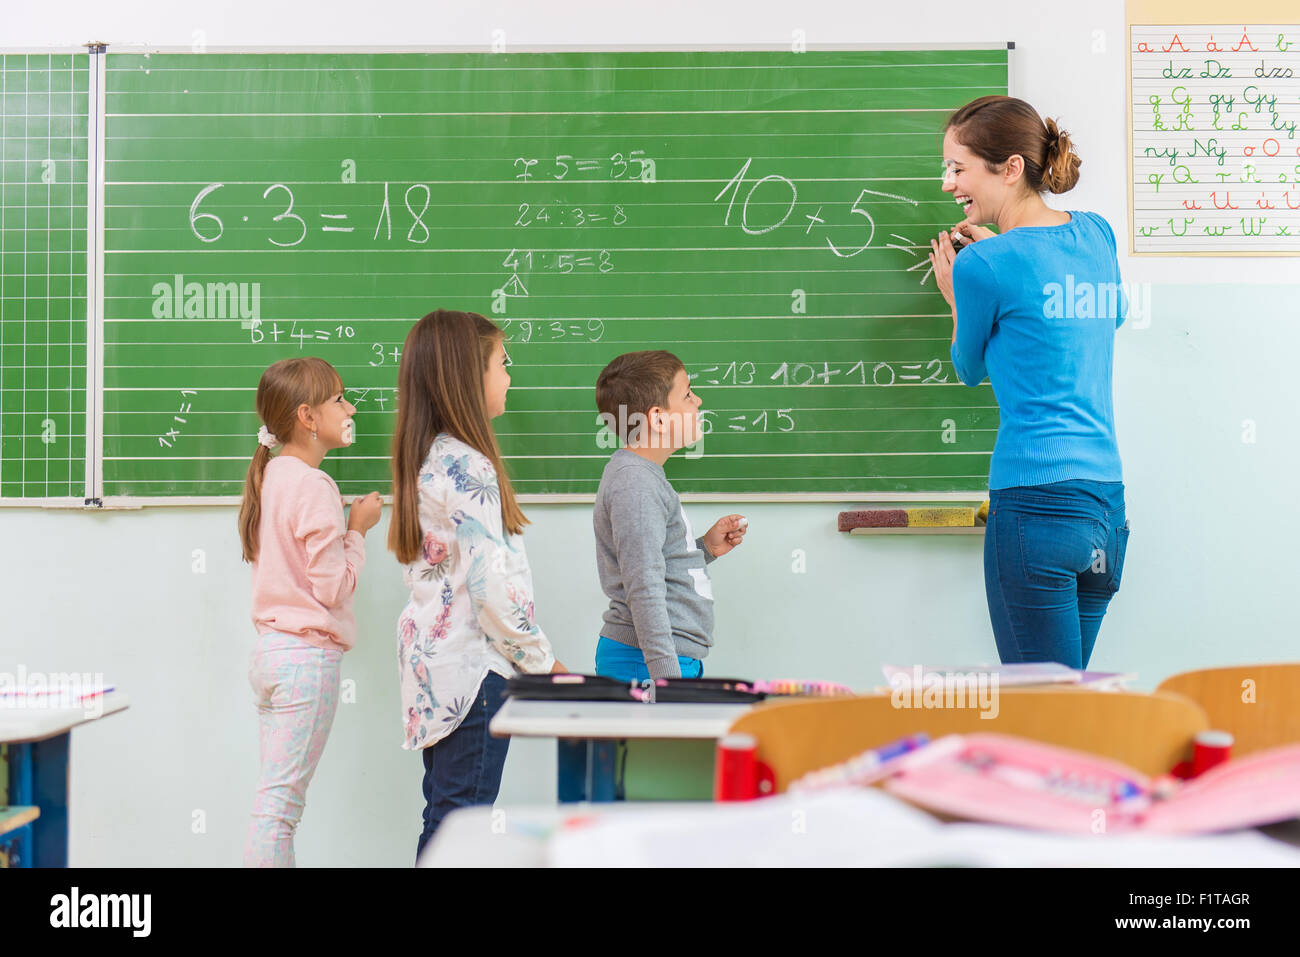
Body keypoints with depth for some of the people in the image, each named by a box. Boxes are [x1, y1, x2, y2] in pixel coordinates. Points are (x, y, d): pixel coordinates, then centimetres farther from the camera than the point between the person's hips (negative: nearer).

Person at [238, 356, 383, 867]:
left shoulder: (271, 475, 11)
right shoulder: (313, 487, -15)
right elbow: (334, 586, -16)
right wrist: (358, 529, -4)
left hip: (269, 649, 9)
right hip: (308, 656, -9)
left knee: (278, 797, 11)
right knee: (281, 800, -6)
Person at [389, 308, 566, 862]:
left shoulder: (424, 459, 12)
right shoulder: (468, 467, -15)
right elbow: (492, 584, -19)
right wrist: (545, 664, -8)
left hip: (431, 665, 9)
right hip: (474, 667, -9)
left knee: (443, 819, 13)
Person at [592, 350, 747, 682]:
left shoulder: (646, 477, 16)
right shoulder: (634, 486, -16)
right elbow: (644, 589, -22)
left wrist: (706, 548, 11)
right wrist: (668, 680, -24)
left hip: (676, 659, 10)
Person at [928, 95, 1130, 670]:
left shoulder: (985, 265, -9)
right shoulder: (1096, 233, 11)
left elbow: (970, 370, 8)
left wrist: (955, 296, 25)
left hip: (1035, 505, -8)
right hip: (1108, 501, 8)